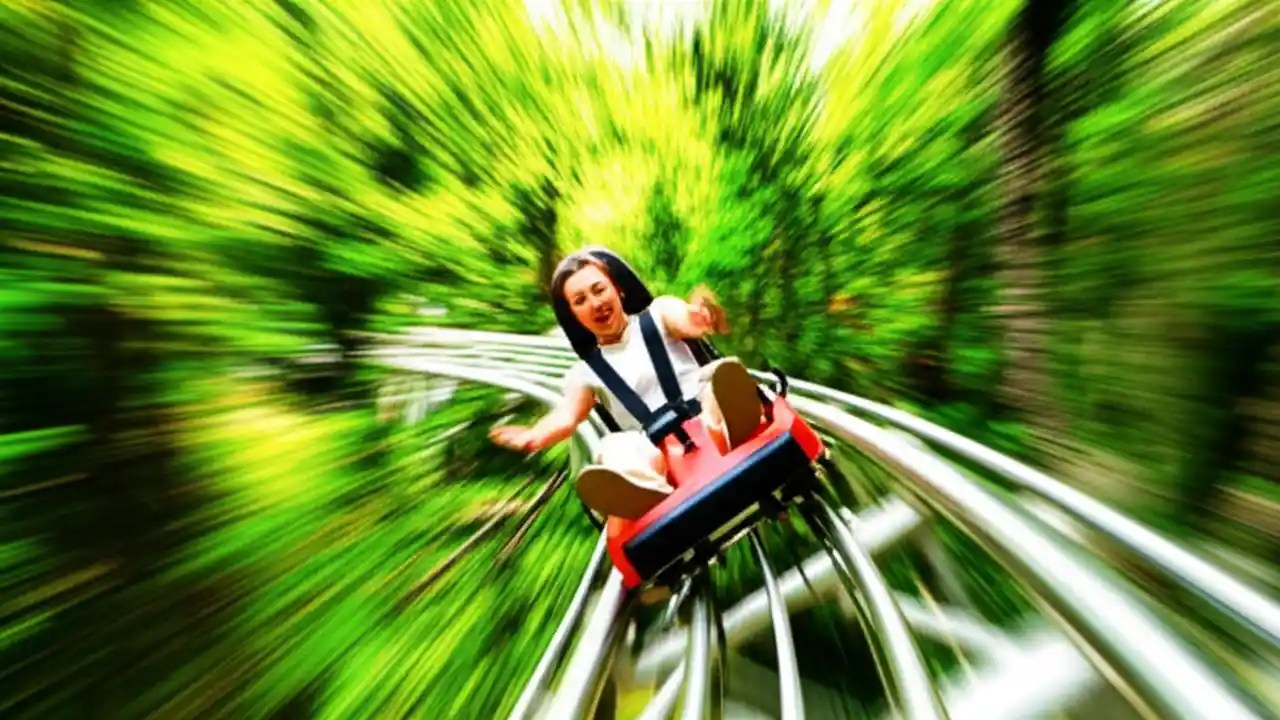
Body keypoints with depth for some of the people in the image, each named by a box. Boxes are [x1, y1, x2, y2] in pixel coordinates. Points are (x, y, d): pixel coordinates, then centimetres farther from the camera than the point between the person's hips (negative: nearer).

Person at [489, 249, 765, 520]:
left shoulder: (657, 312, 12)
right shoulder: (585, 372, 13)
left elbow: (687, 319, -9)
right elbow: (565, 417, -2)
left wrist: (703, 314, -34)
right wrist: (533, 438, -25)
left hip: (702, 416, 0)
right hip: (660, 450, 1)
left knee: (726, 371, -28)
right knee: (614, 448, -30)